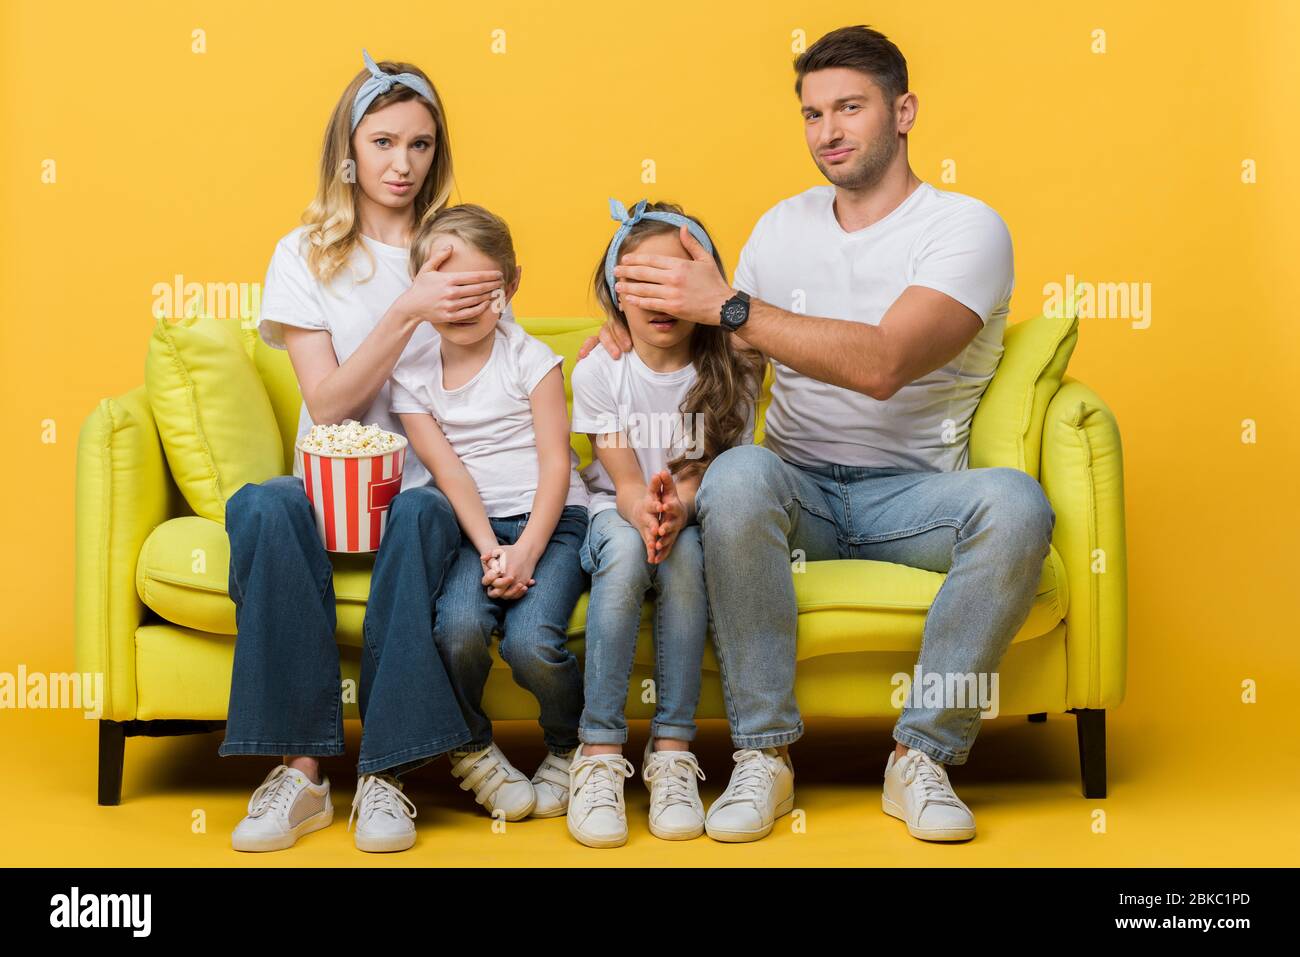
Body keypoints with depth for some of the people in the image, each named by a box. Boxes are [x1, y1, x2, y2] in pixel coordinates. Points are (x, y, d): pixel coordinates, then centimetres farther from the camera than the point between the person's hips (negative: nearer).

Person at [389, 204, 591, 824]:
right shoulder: (412, 375, 7)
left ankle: (568, 750, 6)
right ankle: (471, 750, 1)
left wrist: (525, 550, -18)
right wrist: (489, 551, -19)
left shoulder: (529, 359, 2)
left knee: (532, 642, -27)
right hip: (470, 526, 2)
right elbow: (448, 473, -4)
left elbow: (555, 464, -5)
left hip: (549, 519, -1)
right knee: (458, 626, -30)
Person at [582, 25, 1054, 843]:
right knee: (736, 474, -33)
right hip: (798, 489, 2)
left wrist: (727, 306, -22)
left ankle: (923, 754, -19)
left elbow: (882, 365, -21)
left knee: (1015, 502, -34)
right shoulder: (783, 227, 12)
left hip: (911, 492, -2)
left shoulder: (966, 227, -5)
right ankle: (763, 754, -23)